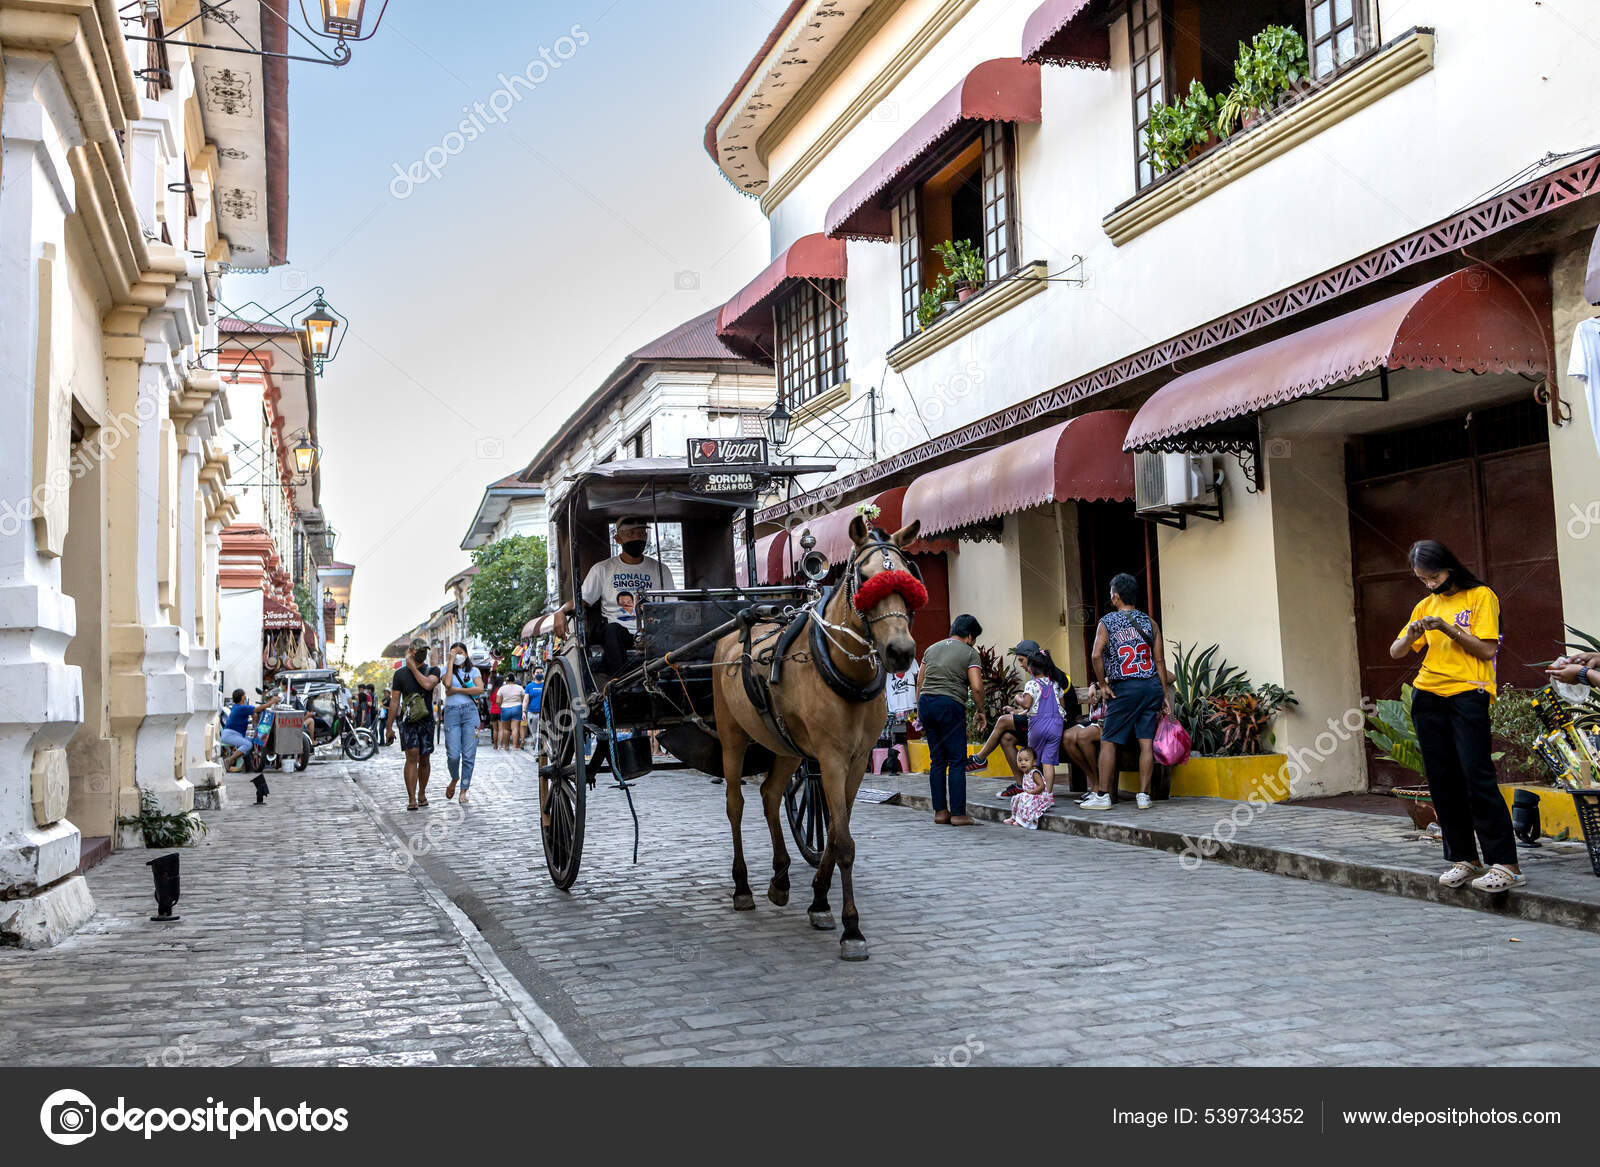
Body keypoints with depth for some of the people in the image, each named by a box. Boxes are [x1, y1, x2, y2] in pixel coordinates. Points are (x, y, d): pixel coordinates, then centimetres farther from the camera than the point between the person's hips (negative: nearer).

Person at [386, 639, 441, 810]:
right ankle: (411, 799, -17)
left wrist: (413, 667, -10)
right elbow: (394, 701, 7)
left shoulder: (433, 671, 5)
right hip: (408, 720, -1)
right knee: (412, 756, -15)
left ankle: (422, 794, 27)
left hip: (426, 720, 1)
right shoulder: (400, 673, 6)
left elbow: (428, 684, -20)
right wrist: (389, 727, 4)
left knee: (424, 759, 8)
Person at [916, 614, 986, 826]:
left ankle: (940, 811, 14)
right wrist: (981, 712, 6)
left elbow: (919, 681, 18)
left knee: (937, 761, 12)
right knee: (957, 761, 0)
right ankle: (958, 813, -1)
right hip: (950, 705, -6)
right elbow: (976, 687, -7)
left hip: (925, 701, 6)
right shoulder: (970, 652, 2)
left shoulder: (932, 648, 20)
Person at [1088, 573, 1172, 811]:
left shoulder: (1106, 623, -1)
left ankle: (1103, 796, 3)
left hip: (1125, 688, -3)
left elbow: (1097, 655, -15)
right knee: (1146, 741, 4)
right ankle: (1144, 795, 4)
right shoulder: (1149, 622, 9)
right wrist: (1164, 695, 10)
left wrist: (1103, 685, -5)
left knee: (1108, 741, 3)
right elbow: (1160, 660, 7)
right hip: (1152, 685, 4)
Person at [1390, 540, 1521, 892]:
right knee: (1442, 780, 4)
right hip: (1428, 698, 6)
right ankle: (1463, 859, 11)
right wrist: (1411, 635, -6)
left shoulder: (1481, 596, 1)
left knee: (1477, 775, -13)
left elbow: (1487, 650, -6)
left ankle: (1505, 865, -10)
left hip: (1467, 694, -6)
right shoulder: (1426, 605, 16)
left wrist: (1449, 628, -15)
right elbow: (1396, 653, 14)